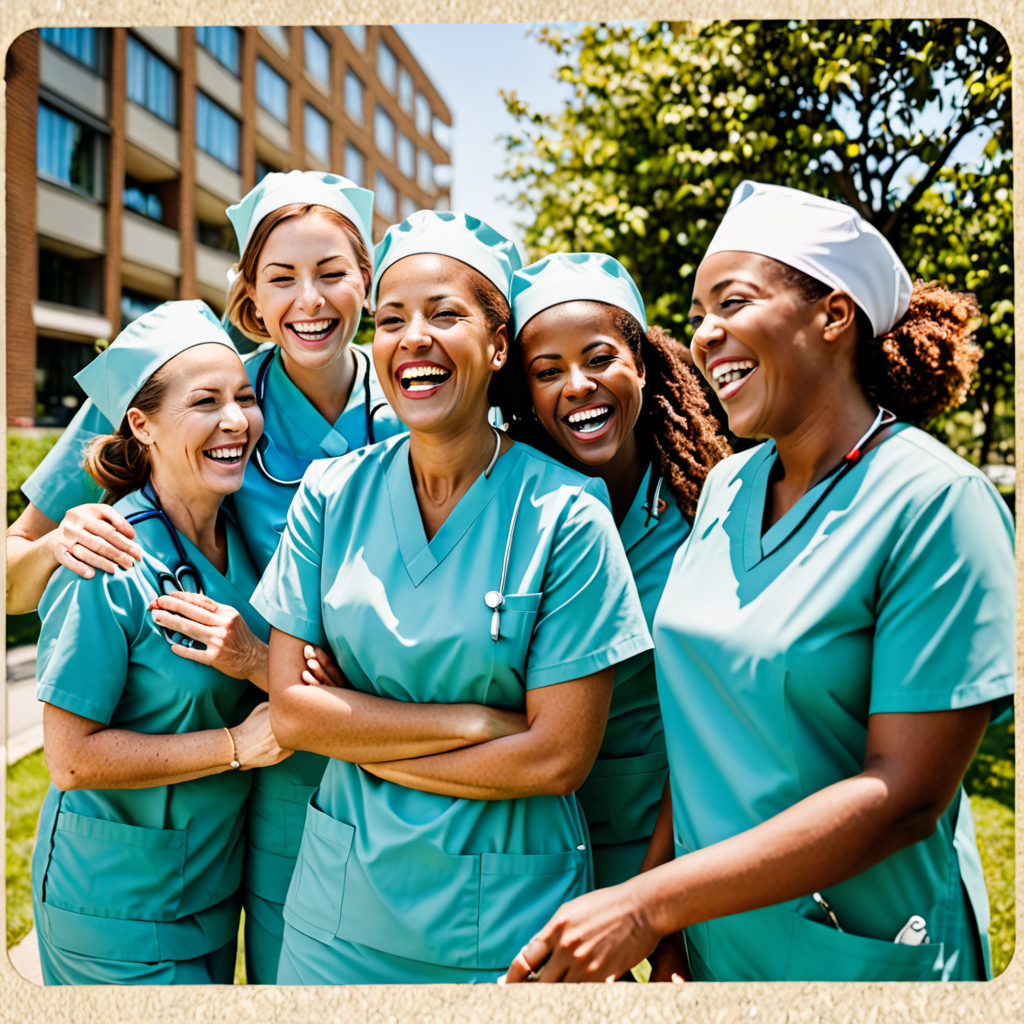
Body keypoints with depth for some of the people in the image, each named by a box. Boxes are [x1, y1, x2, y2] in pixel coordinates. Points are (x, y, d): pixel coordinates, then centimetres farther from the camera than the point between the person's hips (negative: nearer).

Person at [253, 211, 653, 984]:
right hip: (340, 900, 3)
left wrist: (356, 735, -12)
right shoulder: (331, 495, -4)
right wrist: (477, 722, -15)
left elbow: (559, 757, -15)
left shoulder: (565, 517, -14)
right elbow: (289, 710, -6)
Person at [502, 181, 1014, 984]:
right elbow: (704, 718, 6)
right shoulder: (726, 488, 0)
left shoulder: (935, 502, -18)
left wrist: (649, 906, -23)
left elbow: (905, 793, -22)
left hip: (859, 956, -5)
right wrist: (661, 894, -2)